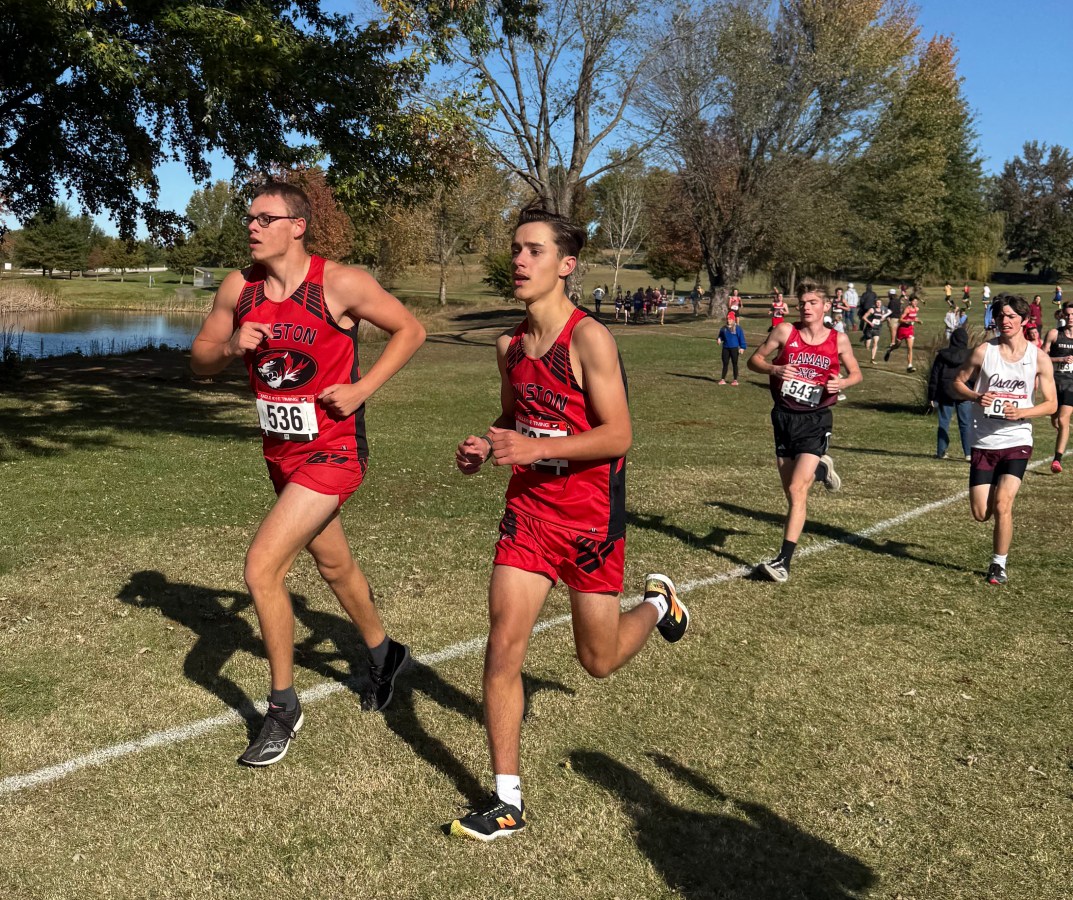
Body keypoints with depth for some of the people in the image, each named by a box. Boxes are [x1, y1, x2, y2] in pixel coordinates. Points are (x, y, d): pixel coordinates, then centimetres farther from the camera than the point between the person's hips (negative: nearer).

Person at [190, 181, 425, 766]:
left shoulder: (339, 283, -15)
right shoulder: (238, 288, 0)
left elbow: (410, 330, -6)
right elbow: (198, 361, 7)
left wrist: (363, 388, -15)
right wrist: (230, 347, -15)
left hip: (333, 449, -7)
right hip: (281, 450, 7)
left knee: (261, 568, -16)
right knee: (334, 566, 22)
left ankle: (283, 707, 4)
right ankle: (384, 653, 49)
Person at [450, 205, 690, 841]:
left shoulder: (589, 339, -17)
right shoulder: (510, 345, 4)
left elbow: (619, 435, -19)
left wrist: (536, 448, -28)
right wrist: (485, 448, -1)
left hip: (590, 518, -5)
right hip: (528, 510, 5)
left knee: (599, 661, 12)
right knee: (503, 649, -4)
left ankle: (658, 602, 44)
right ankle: (507, 800, 9)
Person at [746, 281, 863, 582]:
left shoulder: (838, 340, -1)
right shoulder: (785, 332, -1)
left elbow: (856, 373, 12)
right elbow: (755, 359, 6)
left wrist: (842, 383, -10)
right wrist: (774, 369, -15)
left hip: (815, 421, -3)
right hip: (784, 417, 3)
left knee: (797, 489, -15)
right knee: (791, 491, 12)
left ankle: (783, 562, -11)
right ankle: (821, 469, 47)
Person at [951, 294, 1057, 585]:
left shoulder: (1039, 358, -2)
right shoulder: (983, 351, -3)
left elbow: (1051, 404, 2)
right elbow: (957, 383, 6)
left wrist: (1021, 412, -16)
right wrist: (976, 396, -15)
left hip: (1017, 442, -1)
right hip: (984, 443, 1)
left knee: (1002, 504, -16)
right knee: (981, 514, 1)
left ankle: (999, 564, 5)